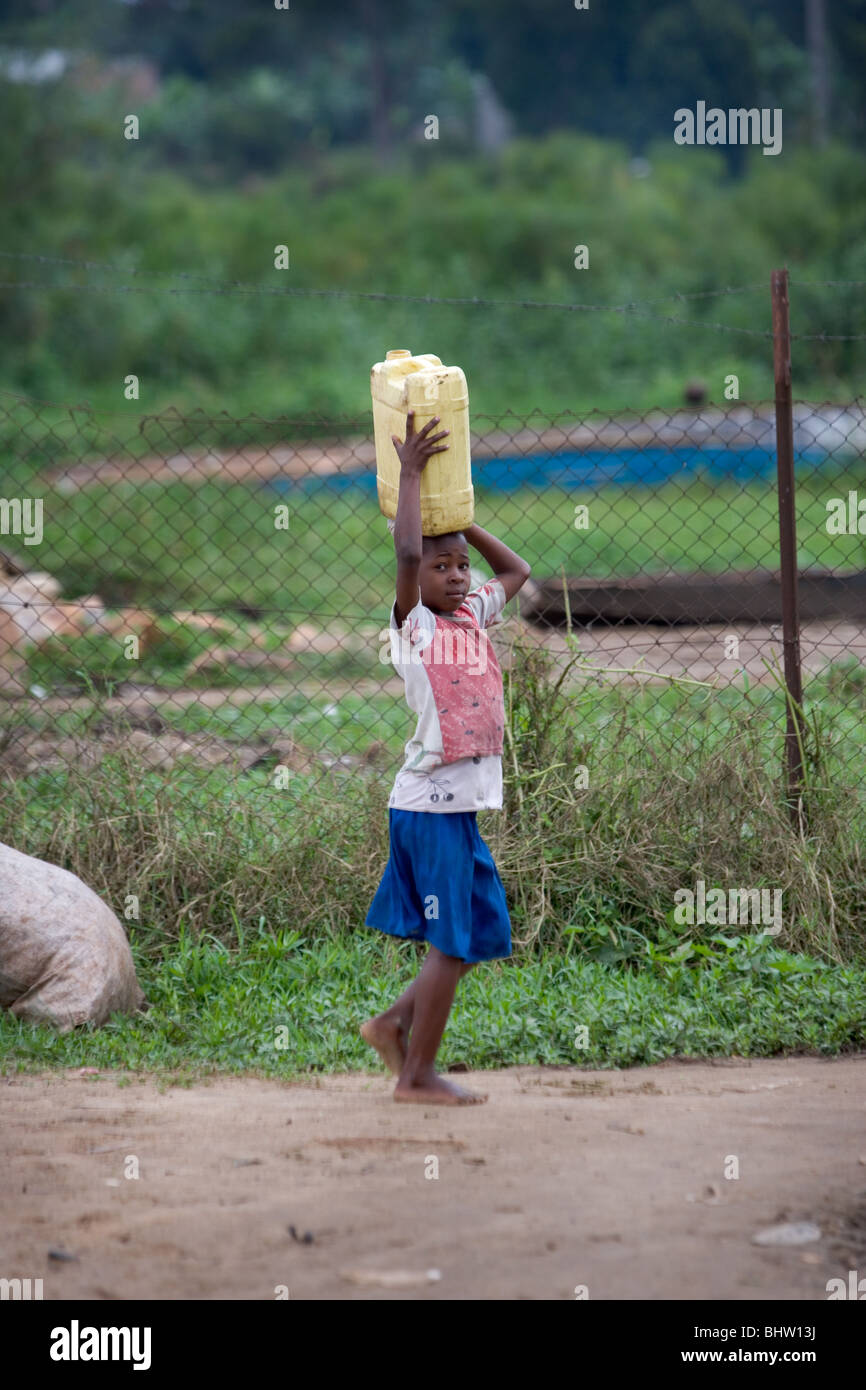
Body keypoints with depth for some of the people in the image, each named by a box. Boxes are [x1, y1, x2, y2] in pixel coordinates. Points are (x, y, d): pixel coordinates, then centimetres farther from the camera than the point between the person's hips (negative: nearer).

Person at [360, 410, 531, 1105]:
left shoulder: (474, 617, 13)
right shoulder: (414, 626, -7)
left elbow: (516, 570, 28)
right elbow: (407, 552, -23)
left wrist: (456, 515, 19)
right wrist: (410, 474, -13)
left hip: (463, 803, 8)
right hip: (430, 803, -8)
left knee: (482, 935, 11)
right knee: (452, 944, -4)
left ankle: (396, 1023, 23)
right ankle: (417, 1074, 3)